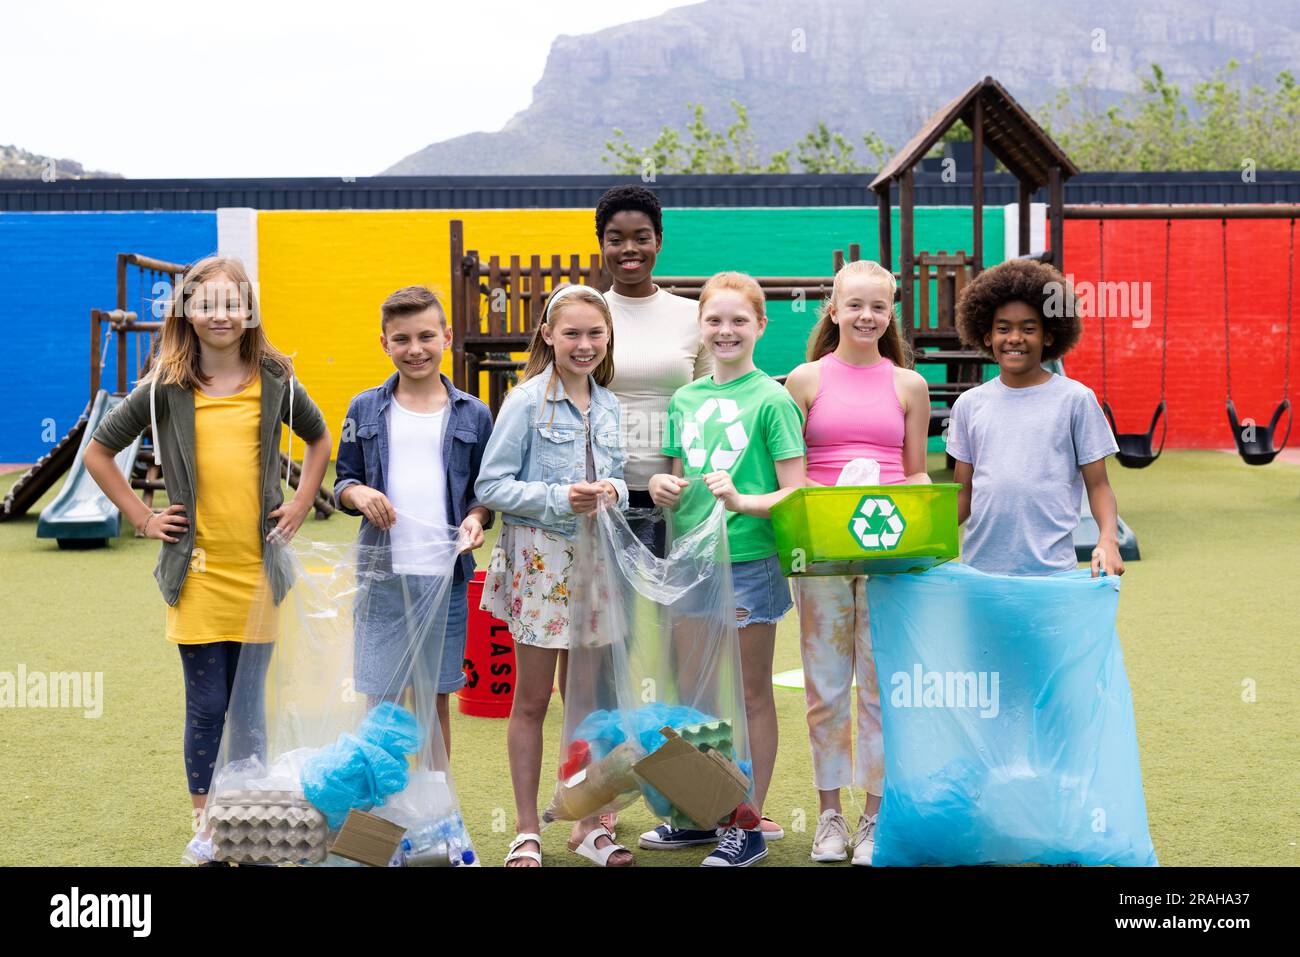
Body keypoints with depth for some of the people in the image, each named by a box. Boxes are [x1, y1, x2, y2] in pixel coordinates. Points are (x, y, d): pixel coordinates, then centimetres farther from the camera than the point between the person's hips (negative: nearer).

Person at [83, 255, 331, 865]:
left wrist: (301, 504, 11)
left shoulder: (275, 383, 4)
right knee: (206, 706, 3)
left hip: (257, 570, 1)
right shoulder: (165, 390, -1)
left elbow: (318, 439, 22)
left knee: (247, 704, 8)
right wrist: (141, 517, 3)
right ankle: (206, 825, 17)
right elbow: (98, 452, 9)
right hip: (197, 573, -1)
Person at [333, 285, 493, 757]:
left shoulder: (473, 415, 5)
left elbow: (484, 488, 11)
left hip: (446, 575, 0)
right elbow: (343, 481, 11)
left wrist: (476, 519, -10)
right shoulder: (365, 410, 6)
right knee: (382, 697, 3)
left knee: (435, 698, 10)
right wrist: (356, 493, -11)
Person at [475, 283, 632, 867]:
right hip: (540, 561, -5)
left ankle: (589, 824, 23)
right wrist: (560, 497, -20)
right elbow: (491, 486, -11)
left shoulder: (607, 406, 8)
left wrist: (612, 491, -6)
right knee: (532, 701, 5)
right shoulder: (526, 402, -9)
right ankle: (527, 832, 15)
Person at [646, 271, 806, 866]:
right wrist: (662, 489, -3)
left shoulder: (772, 400, -7)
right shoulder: (684, 400, 10)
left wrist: (740, 501, -25)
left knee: (751, 693, 4)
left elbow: (794, 494, -9)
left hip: (748, 559, -5)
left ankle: (750, 824, 12)